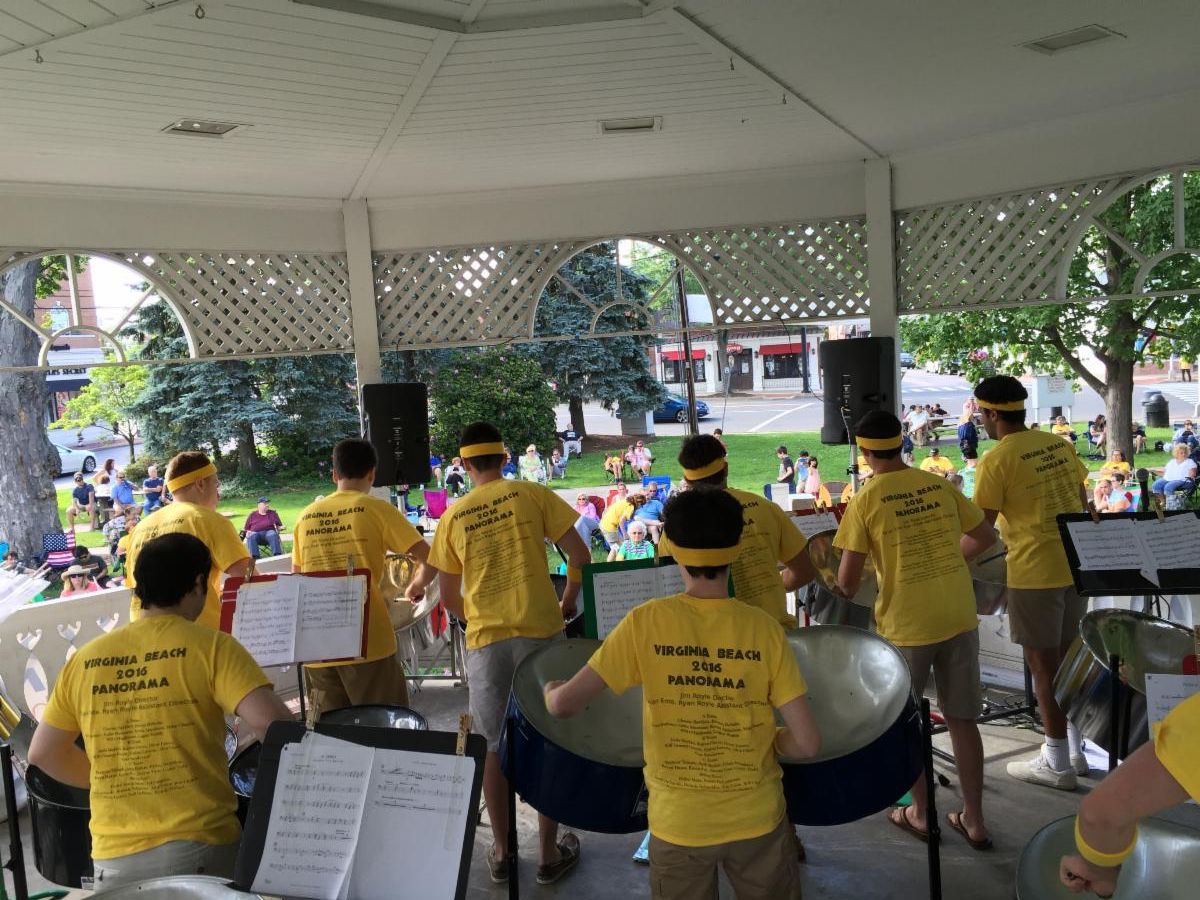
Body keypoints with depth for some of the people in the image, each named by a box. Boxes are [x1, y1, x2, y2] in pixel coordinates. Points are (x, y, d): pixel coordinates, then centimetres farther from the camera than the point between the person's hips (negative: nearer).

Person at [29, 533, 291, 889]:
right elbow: (270, 723, -20)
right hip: (200, 848, -4)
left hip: (115, 856, 4)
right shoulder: (210, 647, -9)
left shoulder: (83, 660, 5)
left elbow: (42, 753, 14)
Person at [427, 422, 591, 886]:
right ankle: (549, 853, 19)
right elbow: (580, 554, -3)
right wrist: (569, 603, 13)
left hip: (485, 641, 2)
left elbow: (448, 596, 9)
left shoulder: (453, 517, 5)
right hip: (539, 632, -1)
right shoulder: (532, 494, 0)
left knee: (493, 747, 14)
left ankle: (502, 852, 25)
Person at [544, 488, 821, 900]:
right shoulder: (764, 628, -13)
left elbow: (564, 704, -14)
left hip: (679, 824, 0)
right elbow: (807, 743, -13)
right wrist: (757, 743, 7)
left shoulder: (645, 622, -16)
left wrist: (551, 691, 8)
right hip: (757, 819, 1)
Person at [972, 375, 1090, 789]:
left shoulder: (997, 460, -13)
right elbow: (1082, 503, 14)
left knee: (1043, 665, 4)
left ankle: (1057, 764, 14)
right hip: (1077, 565, 7)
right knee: (1067, 658, 18)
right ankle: (1075, 750, 28)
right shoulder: (1060, 444, 8)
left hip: (1035, 572, -7)